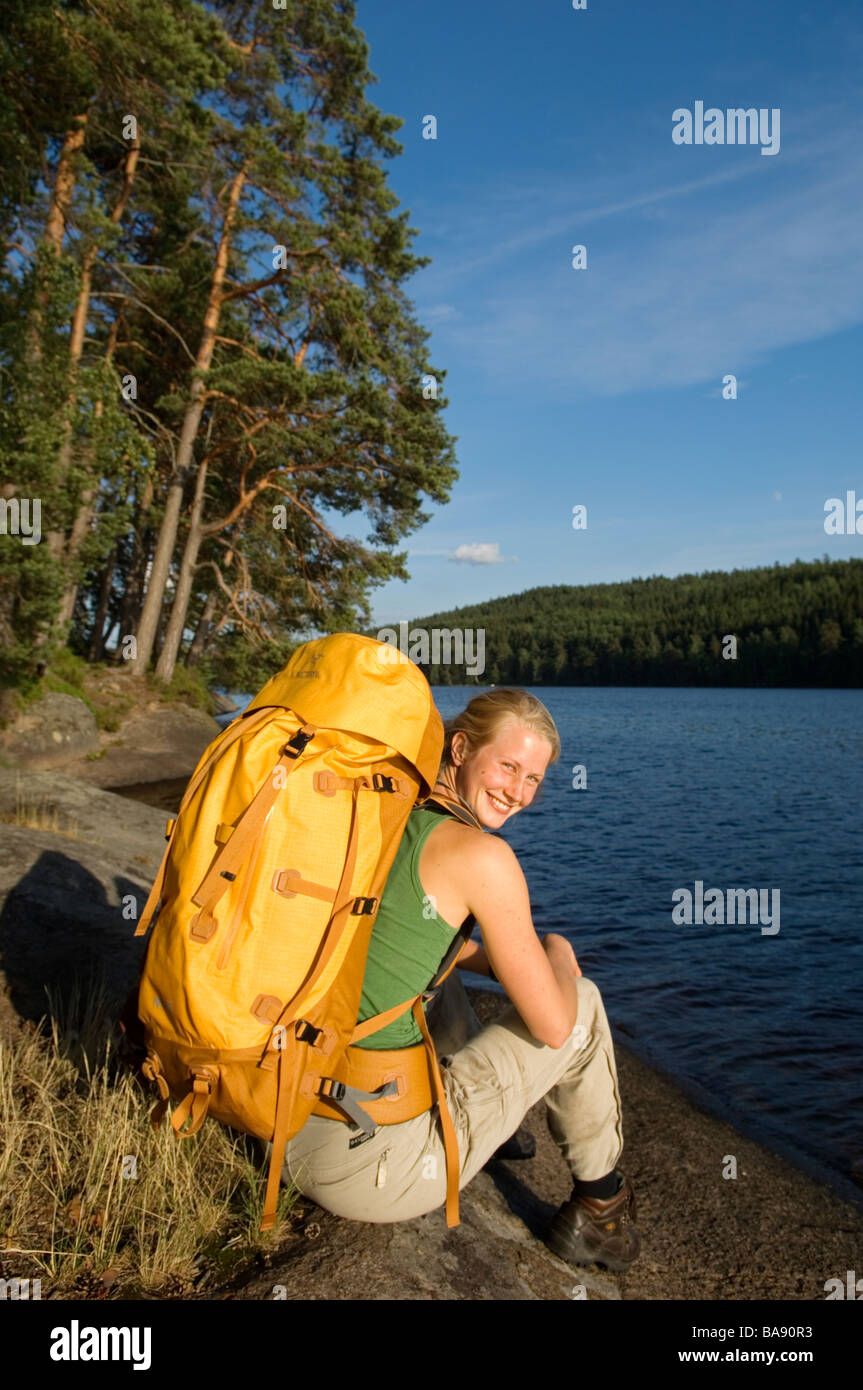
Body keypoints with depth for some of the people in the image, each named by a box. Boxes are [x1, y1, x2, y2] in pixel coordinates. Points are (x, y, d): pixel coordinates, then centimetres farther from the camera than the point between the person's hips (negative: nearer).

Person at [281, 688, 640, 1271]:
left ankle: (482, 1104, 50)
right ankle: (599, 1209, 30)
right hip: (372, 1164, -7)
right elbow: (553, 1026, -9)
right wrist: (556, 955, 11)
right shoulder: (480, 854, -16)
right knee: (583, 1002, 10)